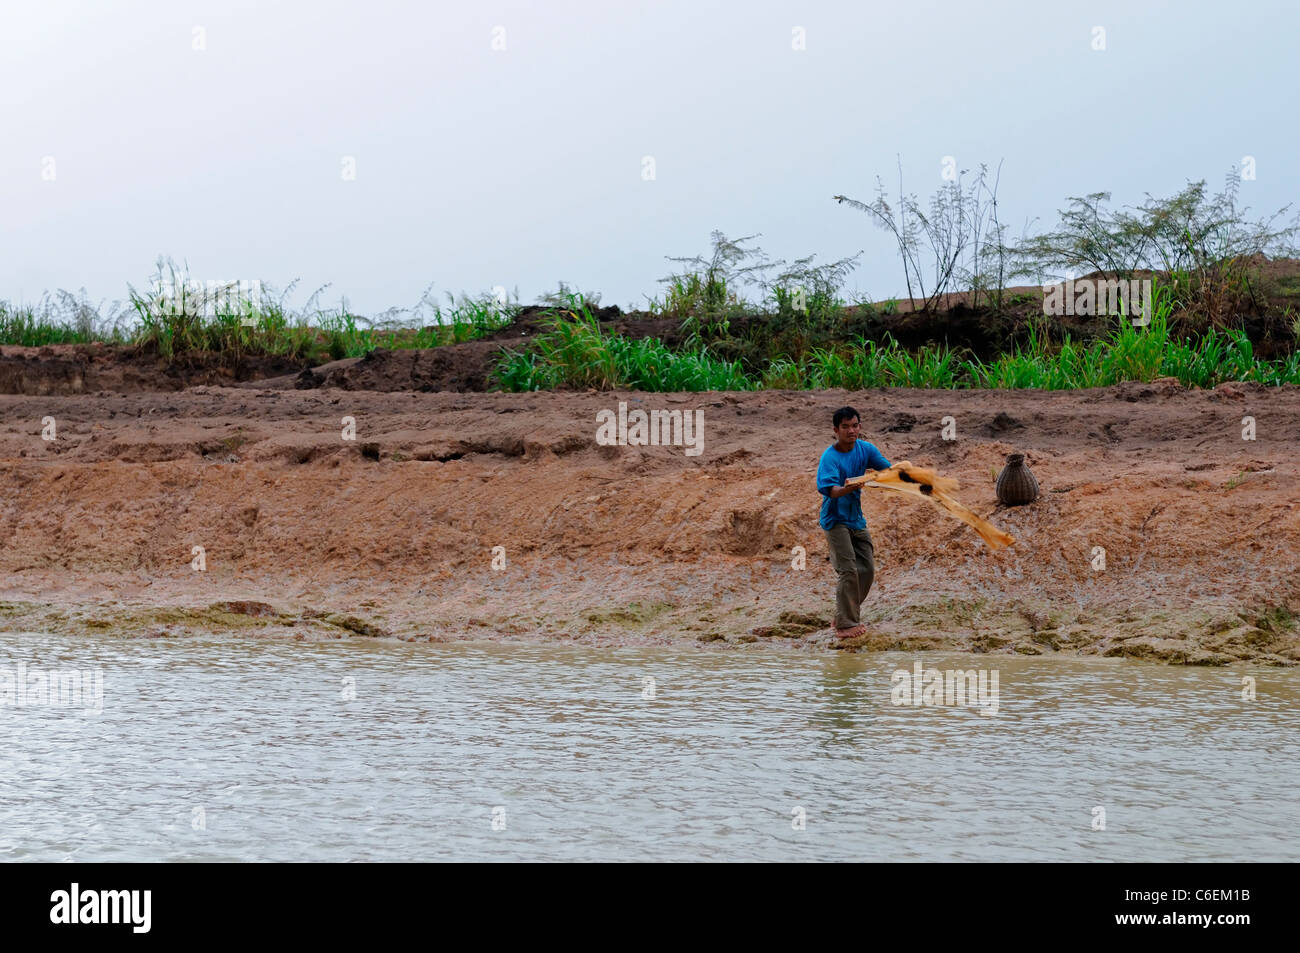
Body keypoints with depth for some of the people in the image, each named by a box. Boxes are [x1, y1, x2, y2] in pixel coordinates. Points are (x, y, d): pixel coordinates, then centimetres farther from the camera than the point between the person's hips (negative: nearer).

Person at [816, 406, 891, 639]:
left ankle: (850, 616, 23)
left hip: (857, 519, 7)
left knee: (867, 569, 8)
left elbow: (887, 469, -3)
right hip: (836, 520, -7)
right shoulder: (829, 458, -19)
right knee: (848, 571, -15)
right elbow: (832, 491, -31)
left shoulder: (865, 449, -1)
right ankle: (845, 624, -9)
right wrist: (851, 487, -50)